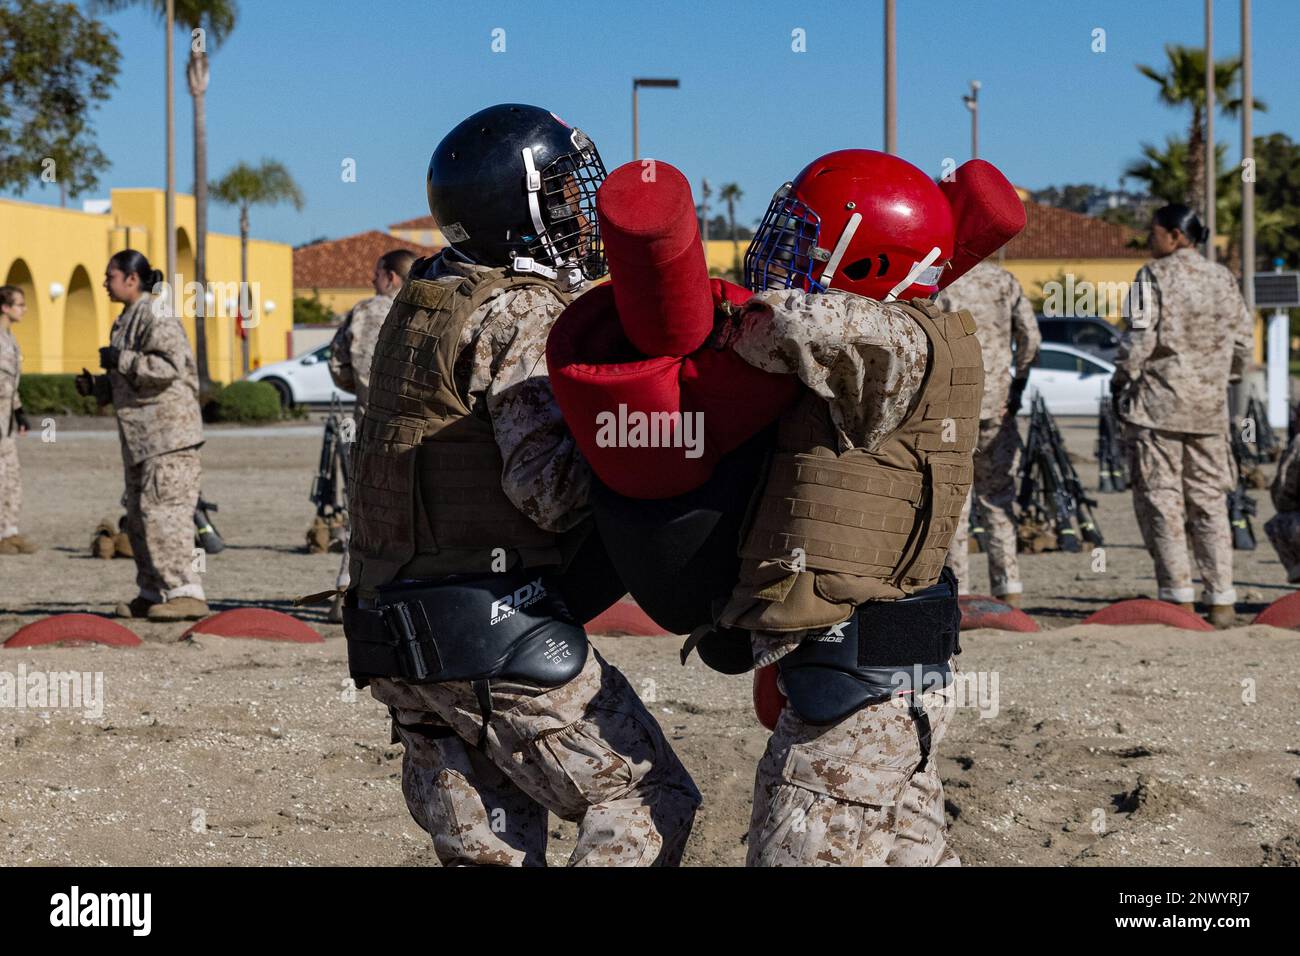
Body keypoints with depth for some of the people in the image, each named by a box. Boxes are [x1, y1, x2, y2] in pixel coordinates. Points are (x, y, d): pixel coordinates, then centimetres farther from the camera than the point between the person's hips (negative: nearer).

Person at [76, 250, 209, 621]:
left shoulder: (157, 316, -12)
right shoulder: (127, 321, 19)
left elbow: (169, 366, -23)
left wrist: (121, 360, -18)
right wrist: (96, 386, 10)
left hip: (169, 434, -10)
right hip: (141, 437, 11)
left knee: (163, 511, -15)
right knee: (138, 515, 11)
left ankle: (186, 593, -15)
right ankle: (153, 593, 16)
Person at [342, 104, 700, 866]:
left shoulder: (424, 301, 16)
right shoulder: (522, 315, -11)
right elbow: (551, 488, -21)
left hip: (402, 639, 9)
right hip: (501, 633, -9)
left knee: (487, 849, 13)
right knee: (649, 803, 0)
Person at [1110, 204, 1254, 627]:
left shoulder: (1154, 276, -9)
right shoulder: (1223, 278, 8)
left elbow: (1139, 337, -13)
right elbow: (1242, 339, 12)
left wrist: (1121, 382, -1)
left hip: (1158, 402, -5)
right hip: (1209, 405, 5)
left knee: (1162, 498, 0)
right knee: (1209, 499, 10)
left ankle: (1179, 595, -2)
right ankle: (1221, 600, 7)